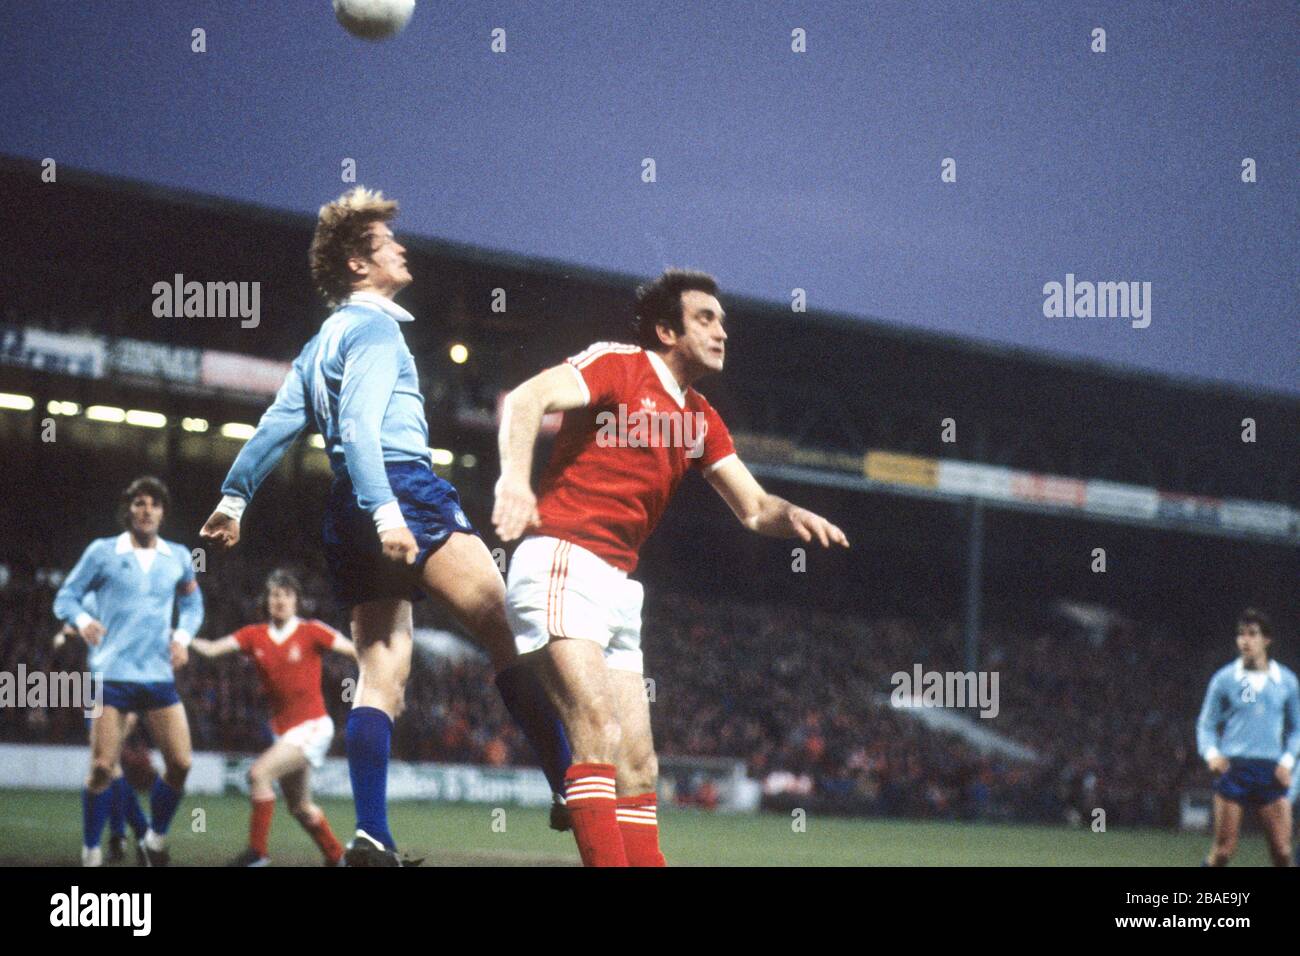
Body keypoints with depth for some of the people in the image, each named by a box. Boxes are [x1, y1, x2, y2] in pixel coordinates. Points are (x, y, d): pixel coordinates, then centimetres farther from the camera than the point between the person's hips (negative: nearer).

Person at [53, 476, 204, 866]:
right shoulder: (102, 552, 0)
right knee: (102, 767, -8)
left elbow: (192, 602, 24)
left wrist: (183, 636, 5)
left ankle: (155, 840, 18)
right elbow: (66, 596, 4)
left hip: (159, 677, 3)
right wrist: (82, 620, -17)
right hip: (111, 676, -3)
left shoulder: (177, 557, 9)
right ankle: (91, 853, 7)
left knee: (179, 764, -4)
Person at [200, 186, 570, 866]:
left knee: (381, 676, 3)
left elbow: (276, 425, 23)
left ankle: (371, 837, -8)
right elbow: (358, 426, -17)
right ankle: (574, 788, -16)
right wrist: (385, 512, -26)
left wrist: (234, 496, 28)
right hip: (407, 490, -9)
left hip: (349, 517, 9)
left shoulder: (320, 343, 23)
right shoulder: (374, 327, -4)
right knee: (511, 635, -9)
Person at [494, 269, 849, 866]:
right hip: (562, 565, -9)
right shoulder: (618, 365, -4)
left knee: (638, 769, 5)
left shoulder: (701, 421, 19)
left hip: (619, 589, 9)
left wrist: (794, 517, -4)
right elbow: (527, 399, -19)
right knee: (600, 735, -23)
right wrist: (514, 476, -38)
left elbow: (753, 508, 20)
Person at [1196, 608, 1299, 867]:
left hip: (1271, 773, 2)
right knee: (1224, 850, -4)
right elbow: (1206, 724, 8)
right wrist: (1211, 754, -10)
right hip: (1232, 768, -2)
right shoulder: (1224, 679, 3)